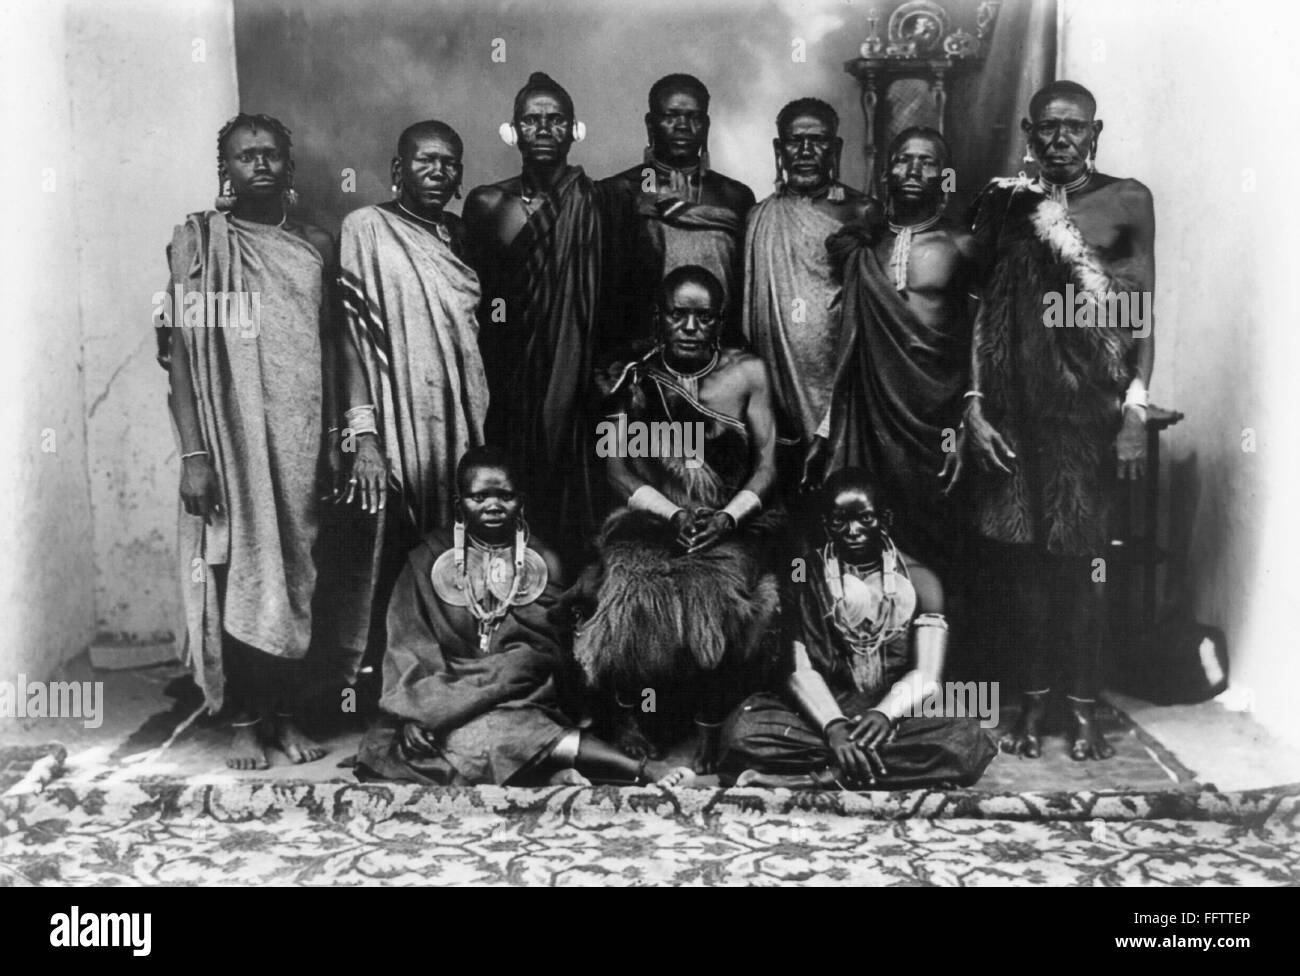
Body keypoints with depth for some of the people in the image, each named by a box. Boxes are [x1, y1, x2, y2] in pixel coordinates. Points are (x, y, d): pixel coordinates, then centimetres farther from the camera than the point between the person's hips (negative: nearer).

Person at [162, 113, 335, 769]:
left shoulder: (316, 247, 10)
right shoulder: (196, 241, 1)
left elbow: (332, 351, 10)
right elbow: (179, 351, -5)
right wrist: (193, 453, -12)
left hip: (301, 440, 3)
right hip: (231, 438, -3)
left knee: (297, 575, 6)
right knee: (239, 573, 1)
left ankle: (288, 714, 17)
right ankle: (244, 720, 13)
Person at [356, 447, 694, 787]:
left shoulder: (543, 563, 11)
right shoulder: (428, 560, 11)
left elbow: (552, 649, 1)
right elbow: (409, 644, 3)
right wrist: (418, 712, -15)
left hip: (525, 694, 1)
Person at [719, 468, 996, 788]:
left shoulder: (919, 580, 4)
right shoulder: (806, 575, 4)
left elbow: (926, 674, -7)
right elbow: (799, 668, -6)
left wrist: (885, 713, -29)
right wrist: (834, 727, -26)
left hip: (899, 713, 1)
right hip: (823, 711, 0)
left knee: (966, 742, -33)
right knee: (743, 729, -30)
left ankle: (820, 776, -30)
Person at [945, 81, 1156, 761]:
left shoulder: (1128, 201, 5)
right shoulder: (1002, 203, 9)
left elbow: (1141, 316, 3)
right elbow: (982, 312, 7)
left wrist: (1137, 412, -4)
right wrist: (975, 406, -1)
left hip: (1092, 403, -2)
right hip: (1015, 403, 2)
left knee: (1079, 555, -1)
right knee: (1024, 552, 5)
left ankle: (1083, 706, 12)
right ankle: (1035, 699, 18)